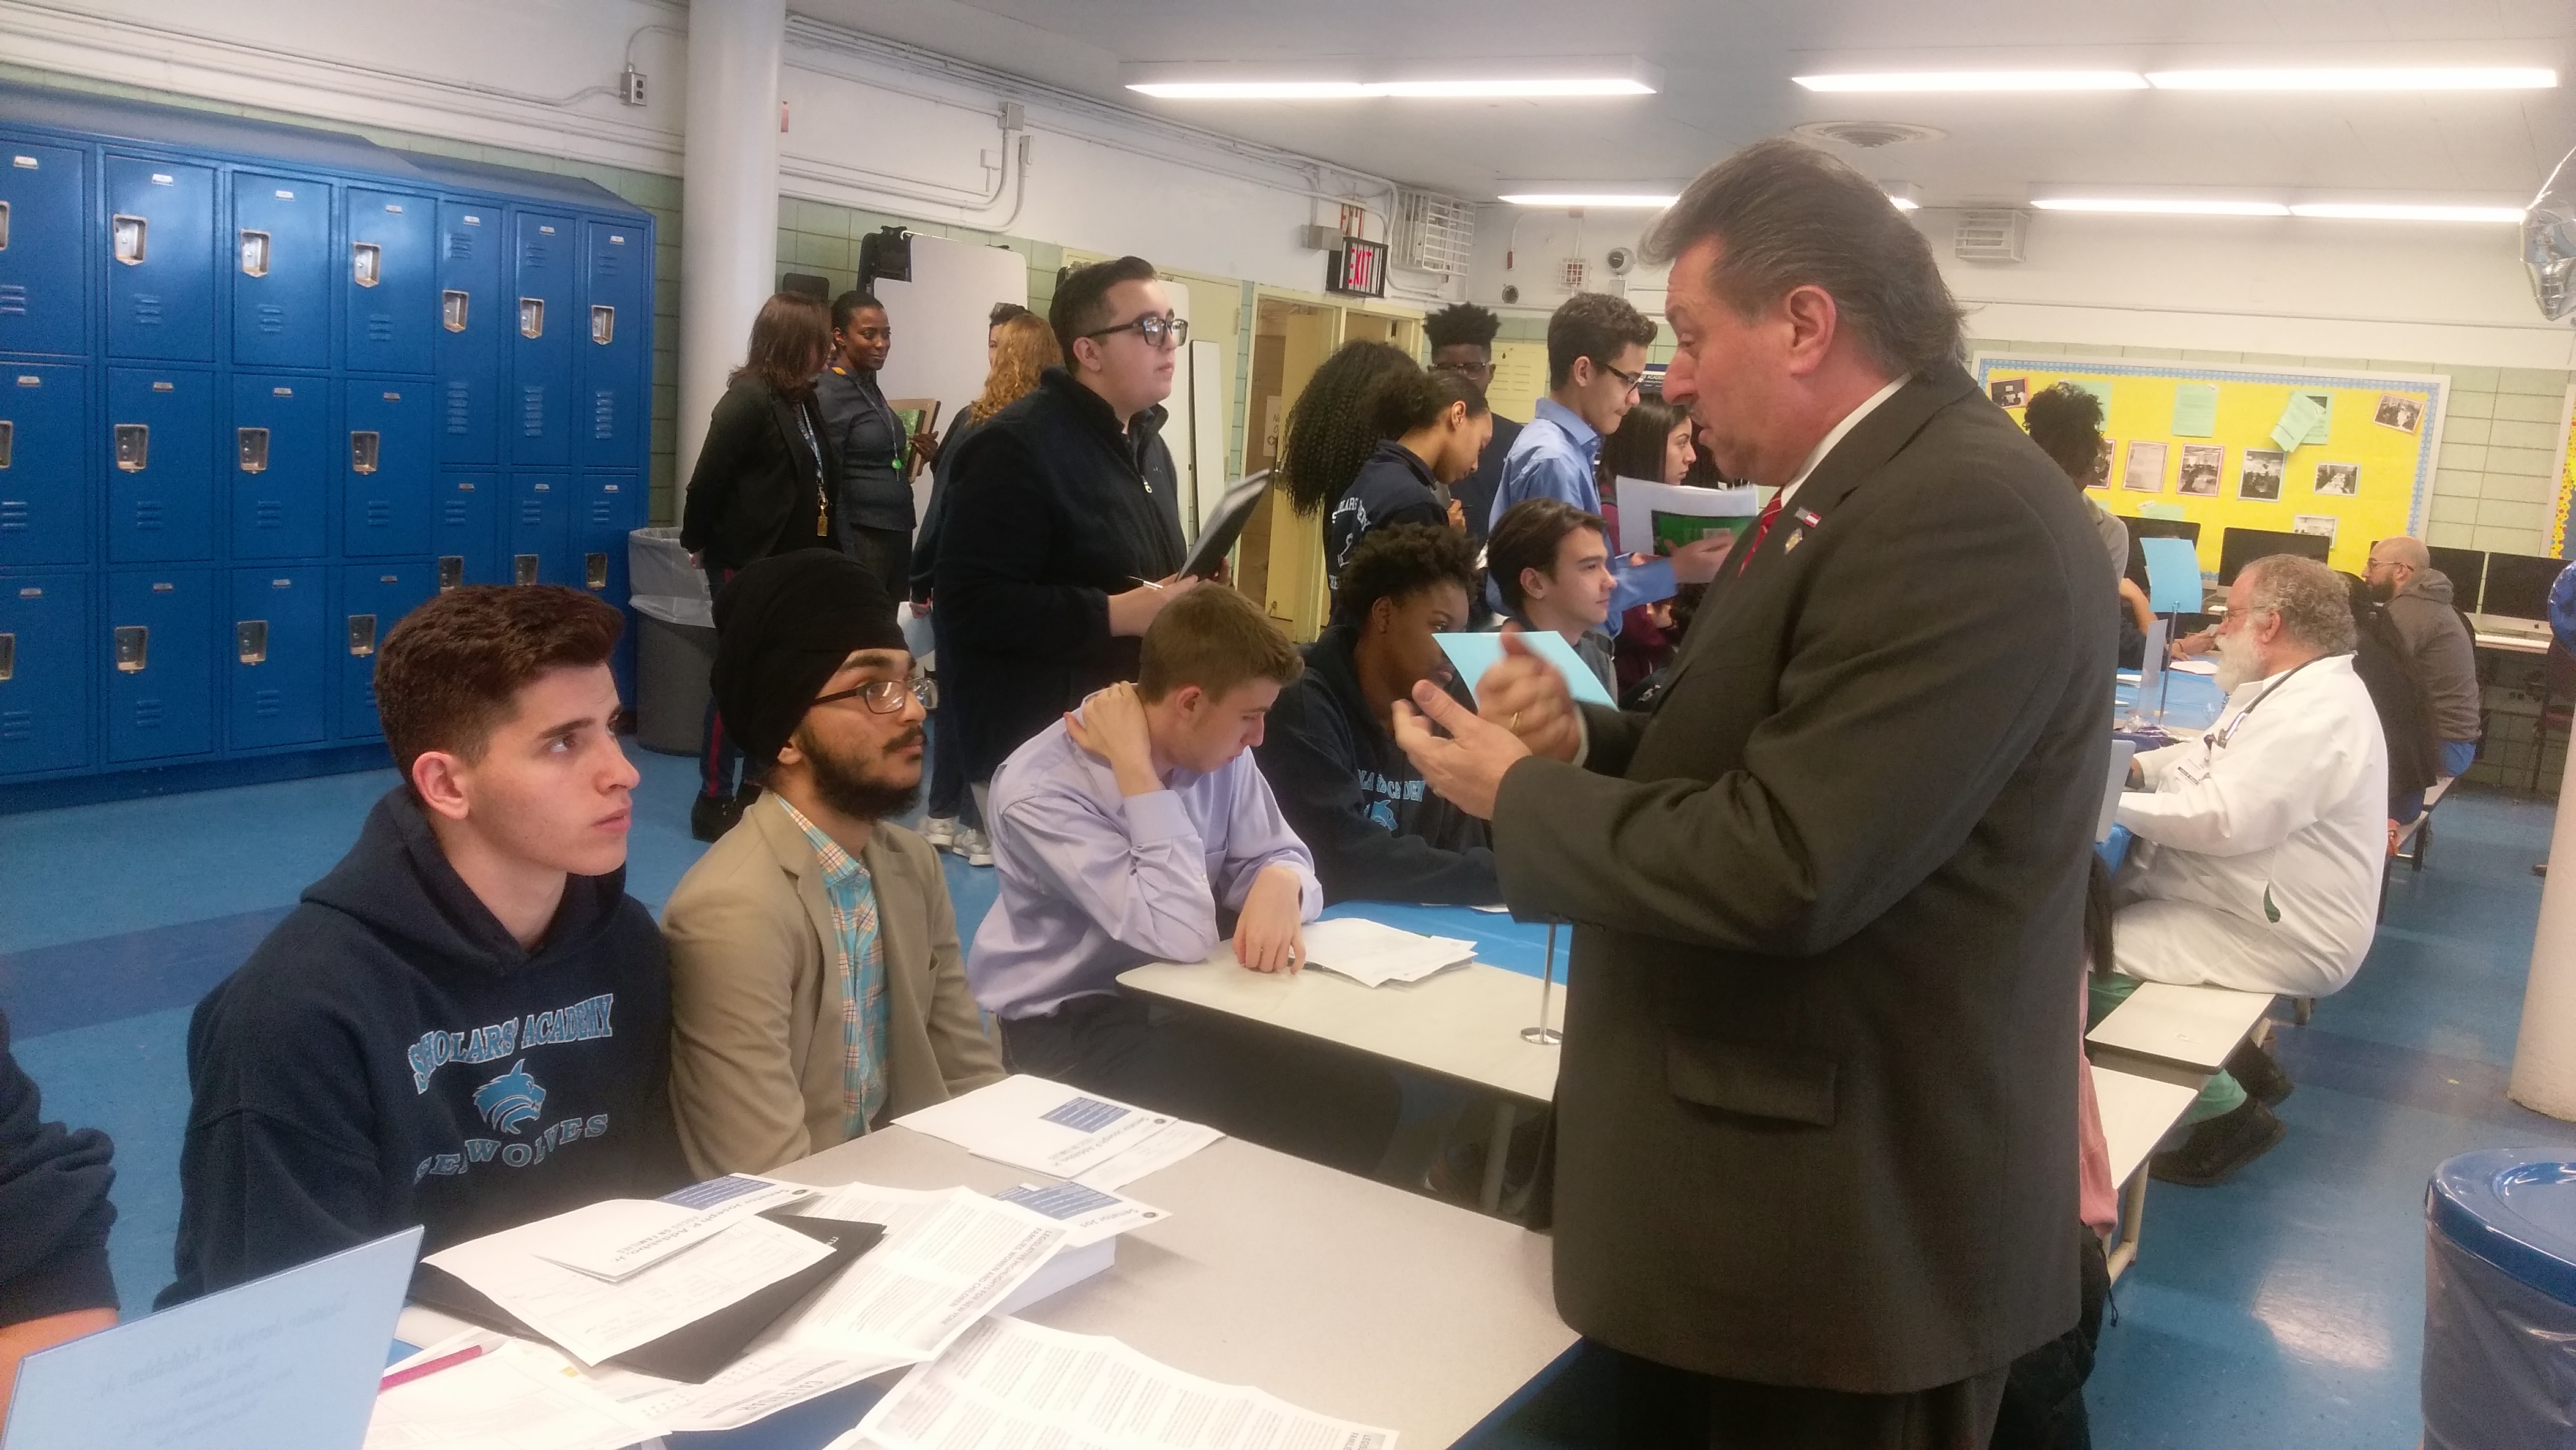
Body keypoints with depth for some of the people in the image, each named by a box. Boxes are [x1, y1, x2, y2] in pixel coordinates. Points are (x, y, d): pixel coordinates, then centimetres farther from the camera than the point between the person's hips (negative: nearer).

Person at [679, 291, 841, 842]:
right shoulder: (747, 400, -16)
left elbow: (819, 479, 9)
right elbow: (708, 479, -15)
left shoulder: (802, 400, 10)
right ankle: (714, 801, 9)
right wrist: (699, 543, -5)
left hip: (790, 563, 8)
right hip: (746, 564, -8)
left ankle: (758, 790, 26)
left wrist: (826, 551, 4)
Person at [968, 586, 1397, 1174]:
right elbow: (1182, 934, -31)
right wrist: (1137, 772, -29)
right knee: (1285, 1109, -27)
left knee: (1363, 1087, -11)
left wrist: (1280, 884, -22)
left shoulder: (1220, 752, -4)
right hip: (1067, 1022, -6)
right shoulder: (1041, 789, -26)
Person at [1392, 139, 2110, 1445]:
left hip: (1858, 1226, -9)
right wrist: (1585, 742, -3)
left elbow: (1786, 868, -29)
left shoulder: (1968, 513, -23)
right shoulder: (1863, 490, 11)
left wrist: (1519, 792, -15)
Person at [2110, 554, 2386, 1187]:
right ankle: (2237, 1060, 17)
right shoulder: (2293, 691, 10)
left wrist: (2108, 800, -20)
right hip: (2249, 902, 11)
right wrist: (2138, 766, 4)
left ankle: (2230, 1112, -3)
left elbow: (2221, 819, -29)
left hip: (2287, 938, -11)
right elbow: (2212, 755, 21)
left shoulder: (2314, 714, -25)